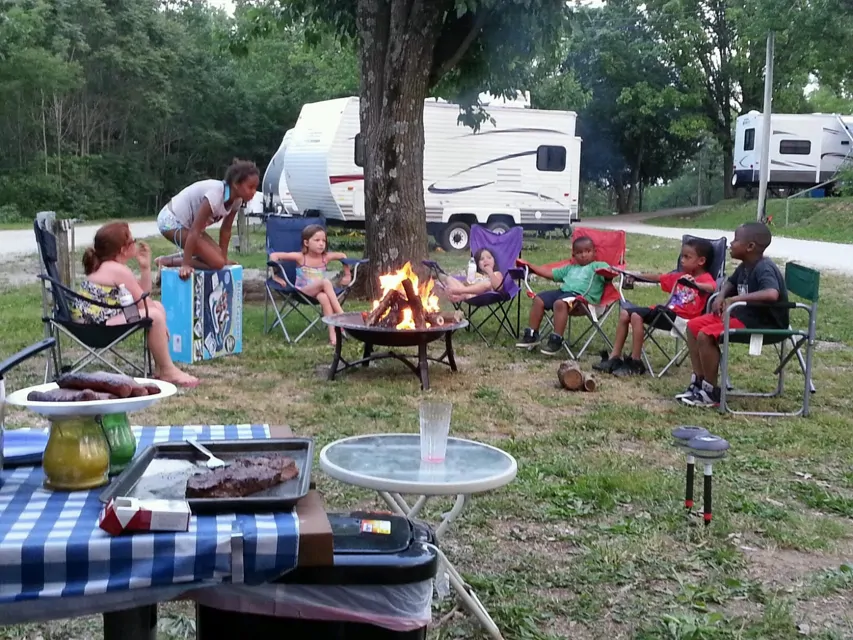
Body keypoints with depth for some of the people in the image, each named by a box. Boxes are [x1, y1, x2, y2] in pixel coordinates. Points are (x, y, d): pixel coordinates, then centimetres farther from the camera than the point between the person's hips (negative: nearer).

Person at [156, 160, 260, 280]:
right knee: (216, 262, -16)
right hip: (171, 221, -9)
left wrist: (224, 258, 5)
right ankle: (166, 262, -5)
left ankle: (168, 260, 11)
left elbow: (226, 230, 7)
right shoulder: (215, 194, -32)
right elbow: (194, 231, -31)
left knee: (219, 259, 3)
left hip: (186, 223, 9)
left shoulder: (236, 200, -5)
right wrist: (185, 264, -31)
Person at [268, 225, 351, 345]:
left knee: (324, 297, -37)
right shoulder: (300, 257, -6)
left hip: (319, 292, 3)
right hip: (303, 291, -3)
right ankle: (341, 316, -37)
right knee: (325, 282, -34)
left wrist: (347, 275, 22)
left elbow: (343, 256, 22)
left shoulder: (326, 257, 4)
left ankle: (332, 333, -42)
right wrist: (276, 276, -9)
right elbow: (274, 255, -7)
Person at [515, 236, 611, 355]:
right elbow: (550, 273, 36)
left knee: (560, 303, -36)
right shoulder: (570, 268, 34)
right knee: (538, 299, -8)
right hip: (563, 290, 7)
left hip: (582, 295, -7)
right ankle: (532, 335, -2)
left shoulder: (598, 266, 14)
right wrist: (530, 266, 32)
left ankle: (556, 340, -34)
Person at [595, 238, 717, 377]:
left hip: (682, 317, -9)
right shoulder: (680, 276, 21)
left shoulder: (705, 278, -3)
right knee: (625, 313, 1)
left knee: (636, 316, -24)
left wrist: (695, 284, -41)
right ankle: (614, 358, 2)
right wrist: (636, 276, 22)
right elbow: (658, 278, 27)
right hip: (668, 311, 9)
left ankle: (635, 363, -17)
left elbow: (712, 288, -25)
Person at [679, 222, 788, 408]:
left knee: (705, 335, -24)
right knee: (693, 326, 8)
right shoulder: (745, 267, 7)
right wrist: (721, 296, 6)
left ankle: (712, 392, -12)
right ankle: (699, 381, 9)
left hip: (763, 323, -10)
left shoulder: (764, 269, -22)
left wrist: (736, 299, -35)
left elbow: (772, 294, -41)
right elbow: (730, 283, 28)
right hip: (743, 314, 10)